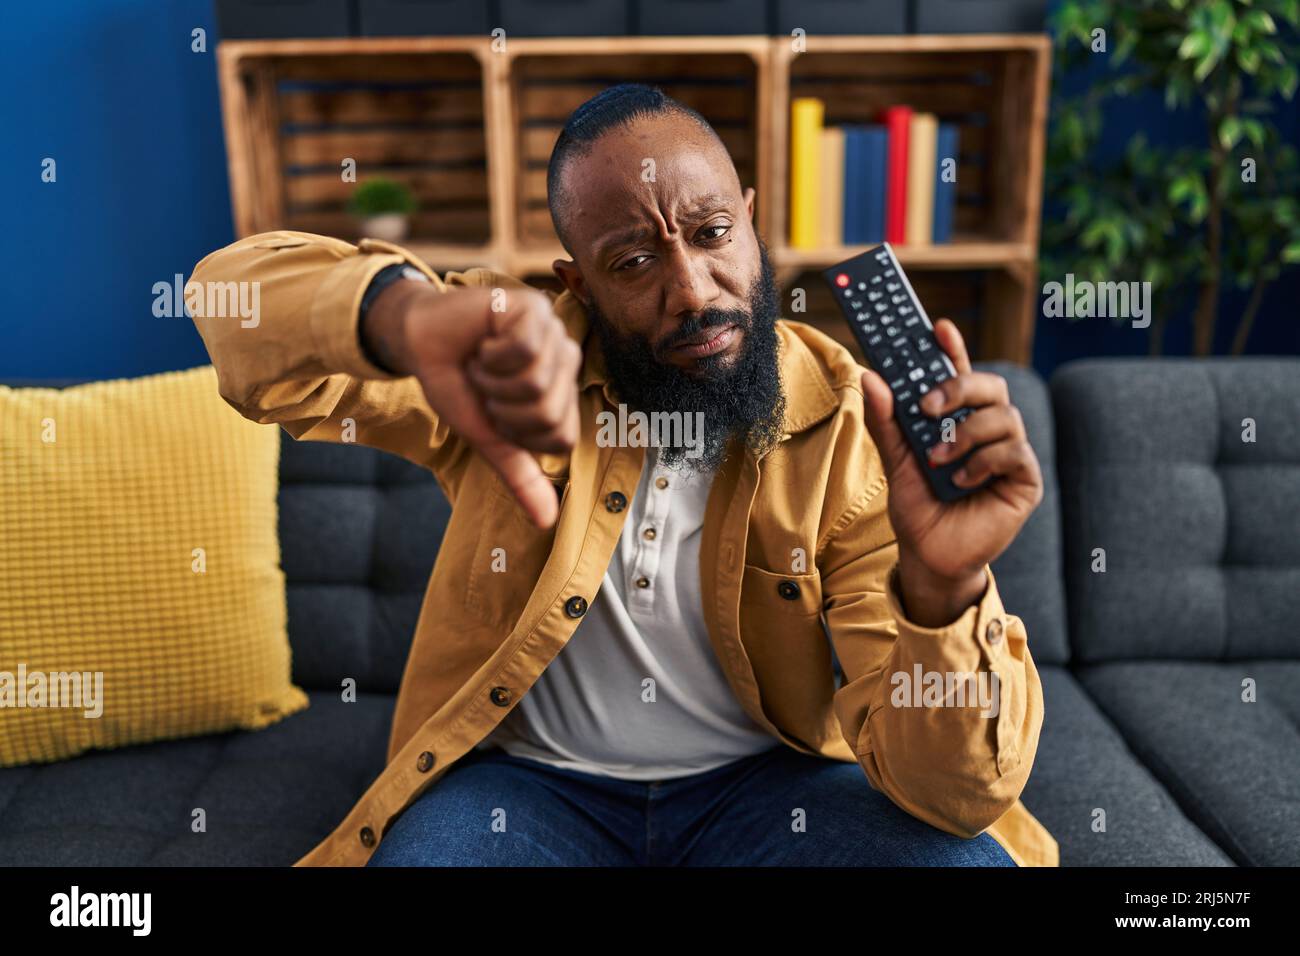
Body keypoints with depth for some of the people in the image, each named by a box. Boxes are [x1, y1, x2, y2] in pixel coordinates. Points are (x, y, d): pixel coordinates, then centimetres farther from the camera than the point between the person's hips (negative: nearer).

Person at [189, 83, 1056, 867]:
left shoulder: (852, 427, -13)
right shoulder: (519, 367, -8)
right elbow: (240, 290, -18)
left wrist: (943, 585, -39)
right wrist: (410, 315, -40)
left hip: (770, 780, 0)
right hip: (525, 781, 1)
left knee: (969, 858, -25)